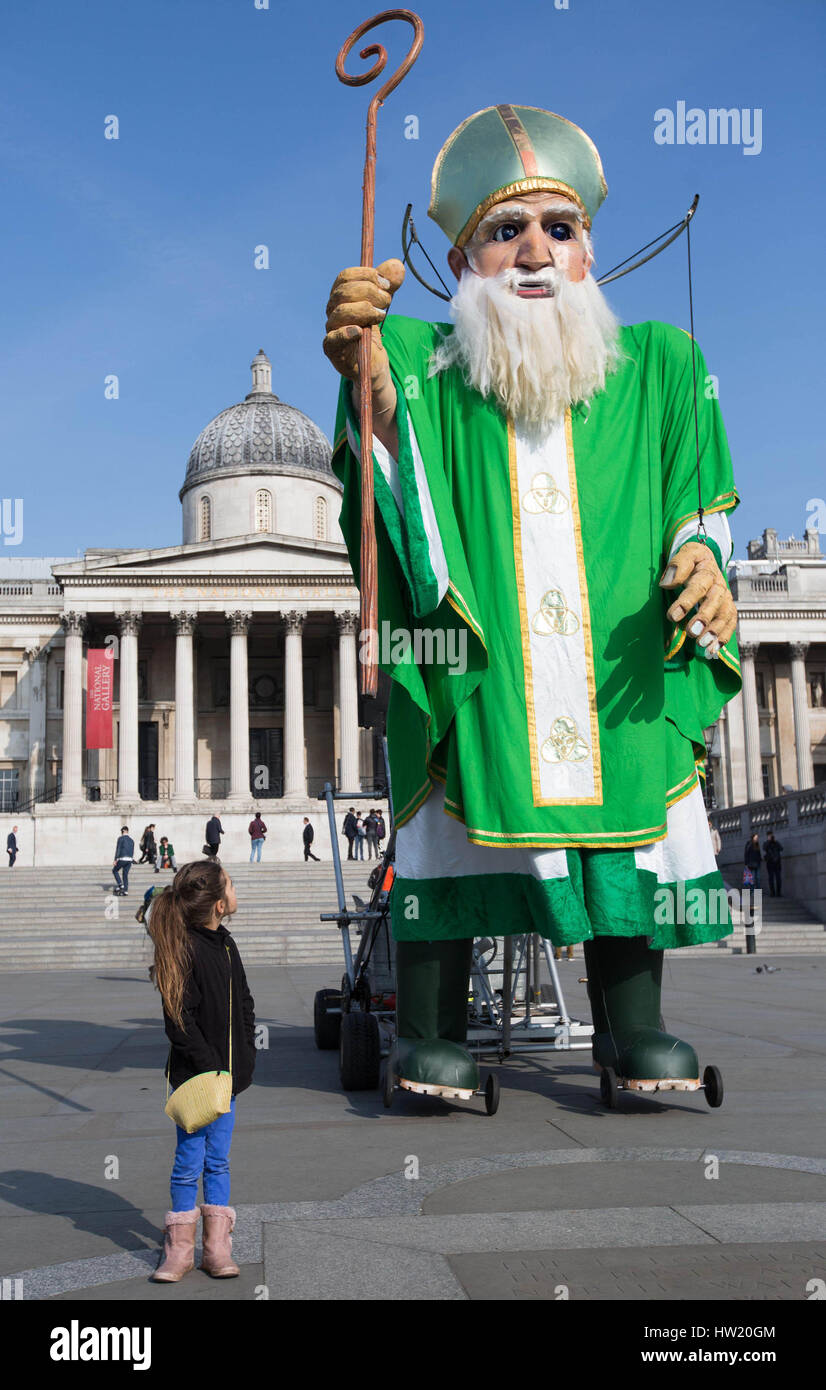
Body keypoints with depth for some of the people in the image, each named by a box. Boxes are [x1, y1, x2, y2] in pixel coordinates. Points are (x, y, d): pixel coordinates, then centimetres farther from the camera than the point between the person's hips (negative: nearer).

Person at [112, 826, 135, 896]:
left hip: (122, 859, -6)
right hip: (130, 859, 6)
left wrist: (115, 860, -9)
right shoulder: (131, 840, 18)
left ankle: (120, 885, -1)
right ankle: (125, 891, 5)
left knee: (115, 870, 13)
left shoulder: (121, 838, -2)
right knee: (125, 875, 10)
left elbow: (118, 849, -8)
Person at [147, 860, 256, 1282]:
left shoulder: (225, 944, 8)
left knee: (218, 1162, 11)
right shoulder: (184, 949, -17)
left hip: (226, 1074, 7)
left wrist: (245, 1058, 7)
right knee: (189, 1163, 3)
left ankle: (217, 1248, 19)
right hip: (194, 1076, -7)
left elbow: (245, 1004, 15)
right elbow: (179, 1019, -18)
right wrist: (209, 1067, -17)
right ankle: (179, 1250, 16)